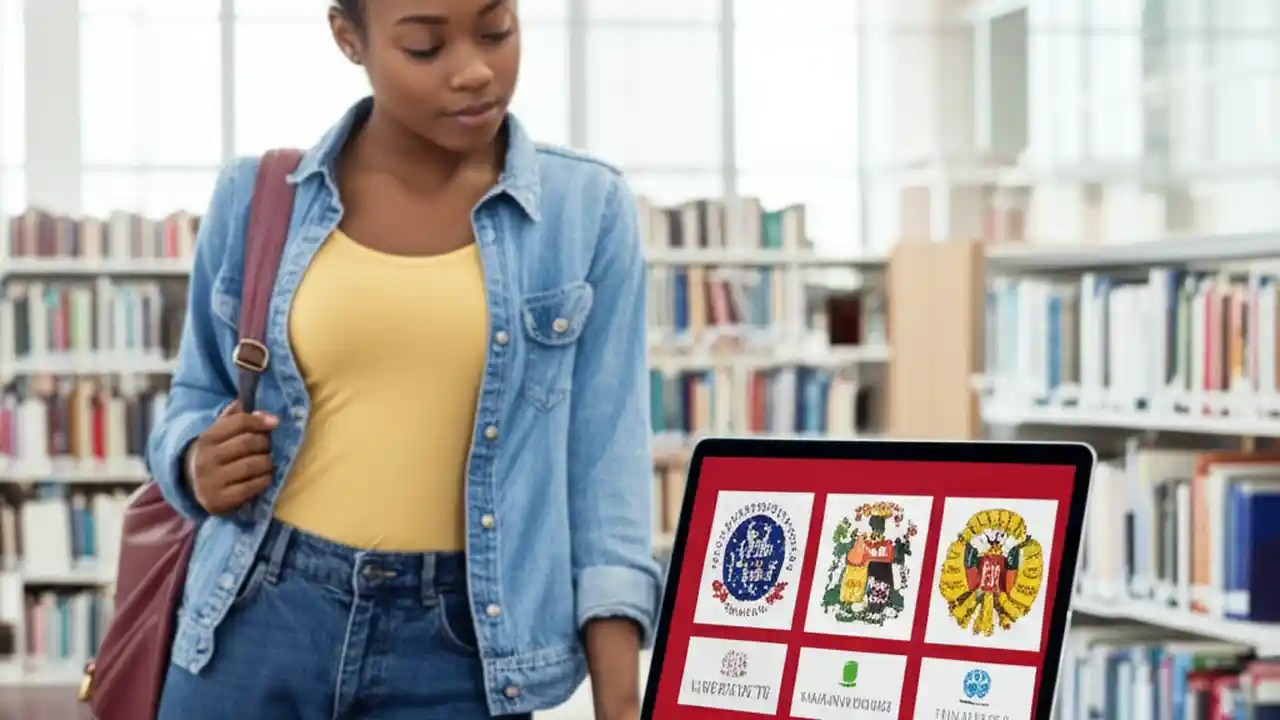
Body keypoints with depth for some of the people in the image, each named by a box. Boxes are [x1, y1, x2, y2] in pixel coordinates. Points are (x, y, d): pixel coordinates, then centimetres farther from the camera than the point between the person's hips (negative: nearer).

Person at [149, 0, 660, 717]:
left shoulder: (588, 211, 0)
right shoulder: (256, 199, 2)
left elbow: (605, 464, -2)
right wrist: (199, 463, -8)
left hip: (460, 652, -1)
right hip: (258, 623, 1)